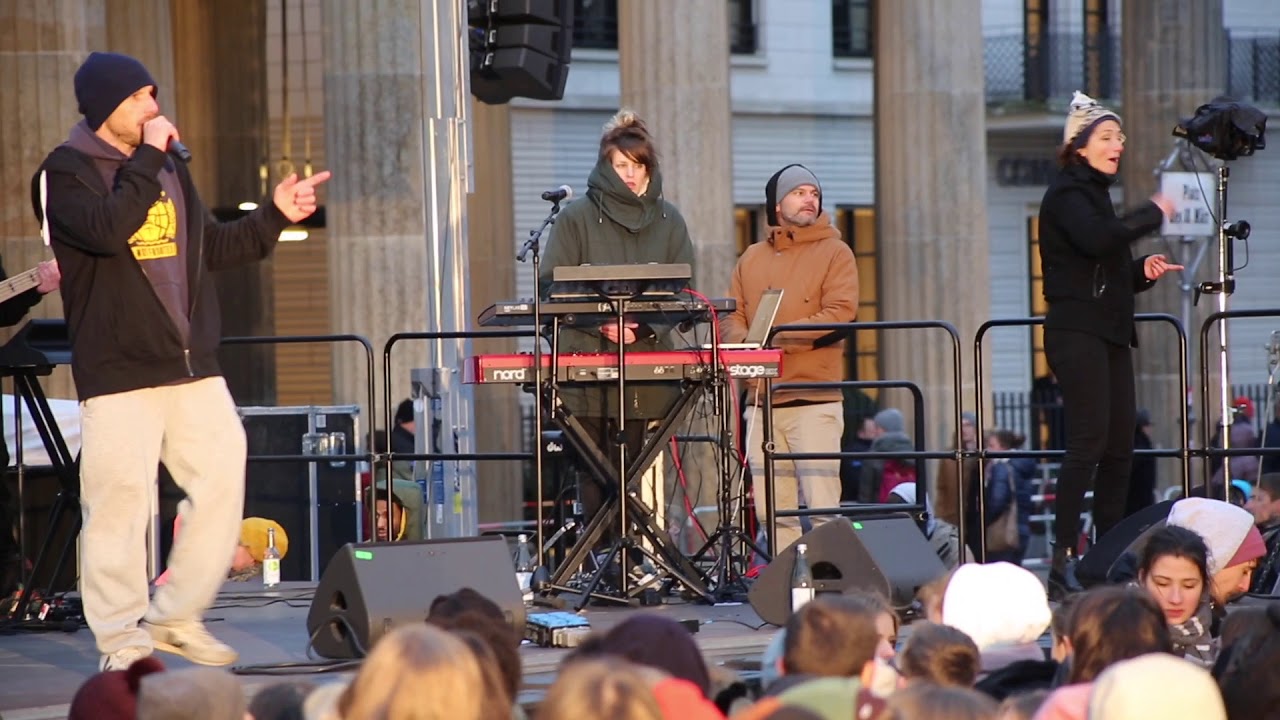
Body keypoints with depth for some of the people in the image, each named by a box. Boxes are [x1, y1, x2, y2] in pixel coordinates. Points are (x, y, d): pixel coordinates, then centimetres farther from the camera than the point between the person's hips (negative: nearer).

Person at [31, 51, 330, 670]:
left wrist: (275, 215, 13)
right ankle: (122, 640, 1)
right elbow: (106, 230, -23)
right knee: (120, 503, -7)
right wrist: (146, 160, -18)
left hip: (194, 369, 7)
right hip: (118, 374, -7)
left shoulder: (168, 166, 18)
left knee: (224, 481, 3)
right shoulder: (66, 172, -4)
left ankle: (176, 619, 14)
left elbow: (212, 249, 23)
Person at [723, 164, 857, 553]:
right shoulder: (752, 259, 18)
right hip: (762, 401, 4)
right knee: (771, 510, 2)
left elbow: (839, 313, -9)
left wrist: (779, 337, -18)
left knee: (821, 506, -11)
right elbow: (731, 317, 13)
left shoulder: (834, 252, 5)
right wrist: (745, 343, -10)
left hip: (815, 399, -4)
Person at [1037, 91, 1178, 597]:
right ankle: (1064, 556, -19)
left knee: (1119, 446, 4)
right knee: (1089, 439, -17)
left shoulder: (1095, 194, 23)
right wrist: (1152, 214, -13)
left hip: (1109, 333, 9)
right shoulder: (1067, 193, -5)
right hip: (1076, 332, -9)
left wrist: (1142, 270, 9)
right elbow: (1097, 241, -24)